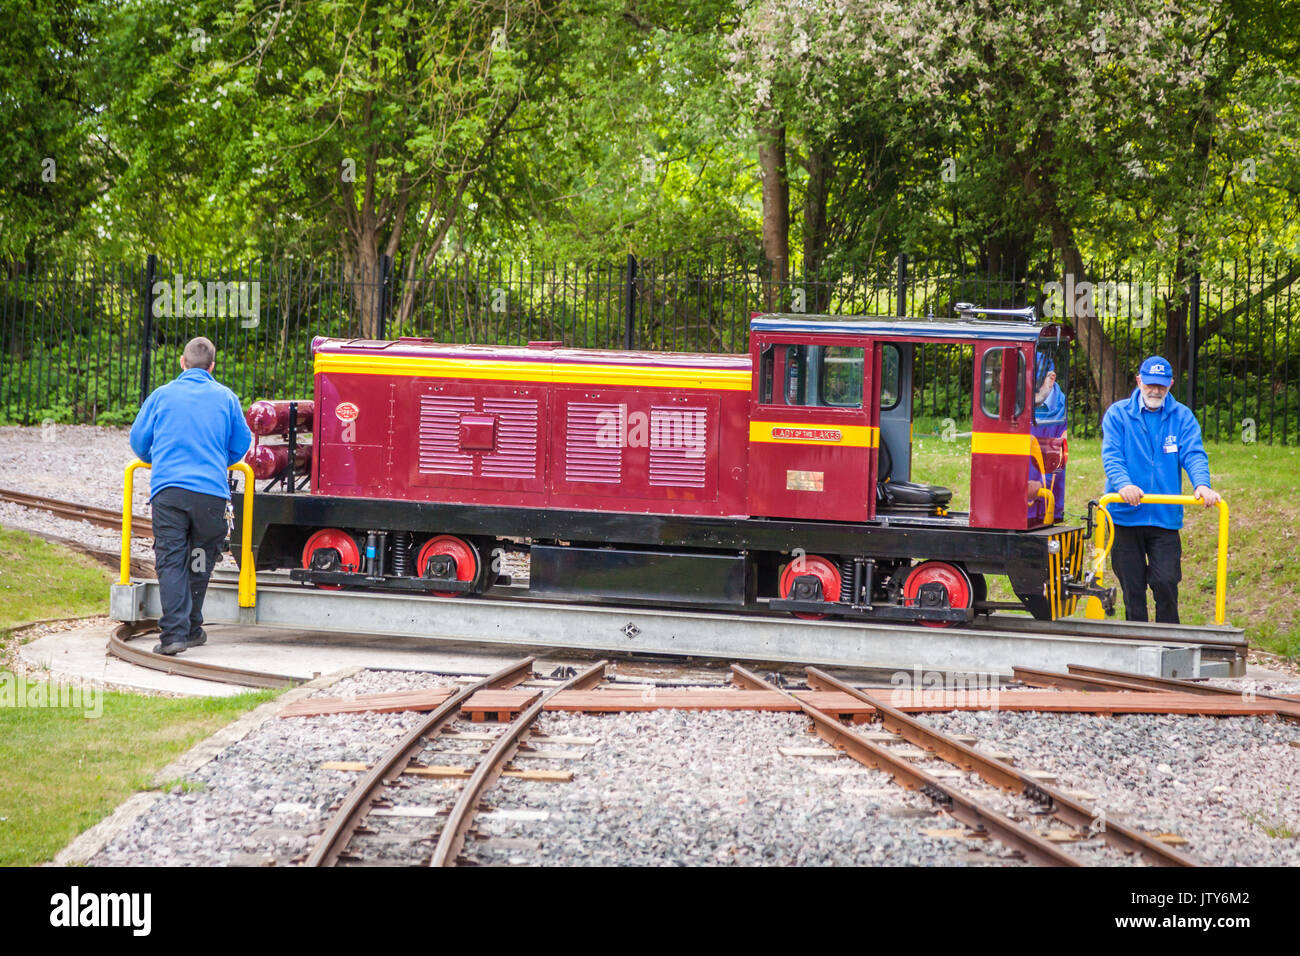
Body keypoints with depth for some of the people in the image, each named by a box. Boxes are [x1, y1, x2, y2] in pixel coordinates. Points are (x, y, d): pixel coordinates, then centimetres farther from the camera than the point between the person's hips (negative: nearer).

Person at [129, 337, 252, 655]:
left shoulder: (162, 396, 10)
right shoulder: (225, 398, 11)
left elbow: (138, 440, 13)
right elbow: (241, 442, 15)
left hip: (168, 489, -1)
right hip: (212, 491, 1)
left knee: (171, 561, -4)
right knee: (200, 562, 15)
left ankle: (174, 632, -18)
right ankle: (192, 628, 21)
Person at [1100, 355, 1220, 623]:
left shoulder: (1182, 417, 7)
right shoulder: (1118, 414, 3)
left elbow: (1194, 455, -6)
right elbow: (1111, 456, -9)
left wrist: (1201, 484, -27)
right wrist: (1124, 484, -30)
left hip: (1166, 516, 0)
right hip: (1125, 515, 0)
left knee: (1166, 582, -7)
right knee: (1132, 588, 6)